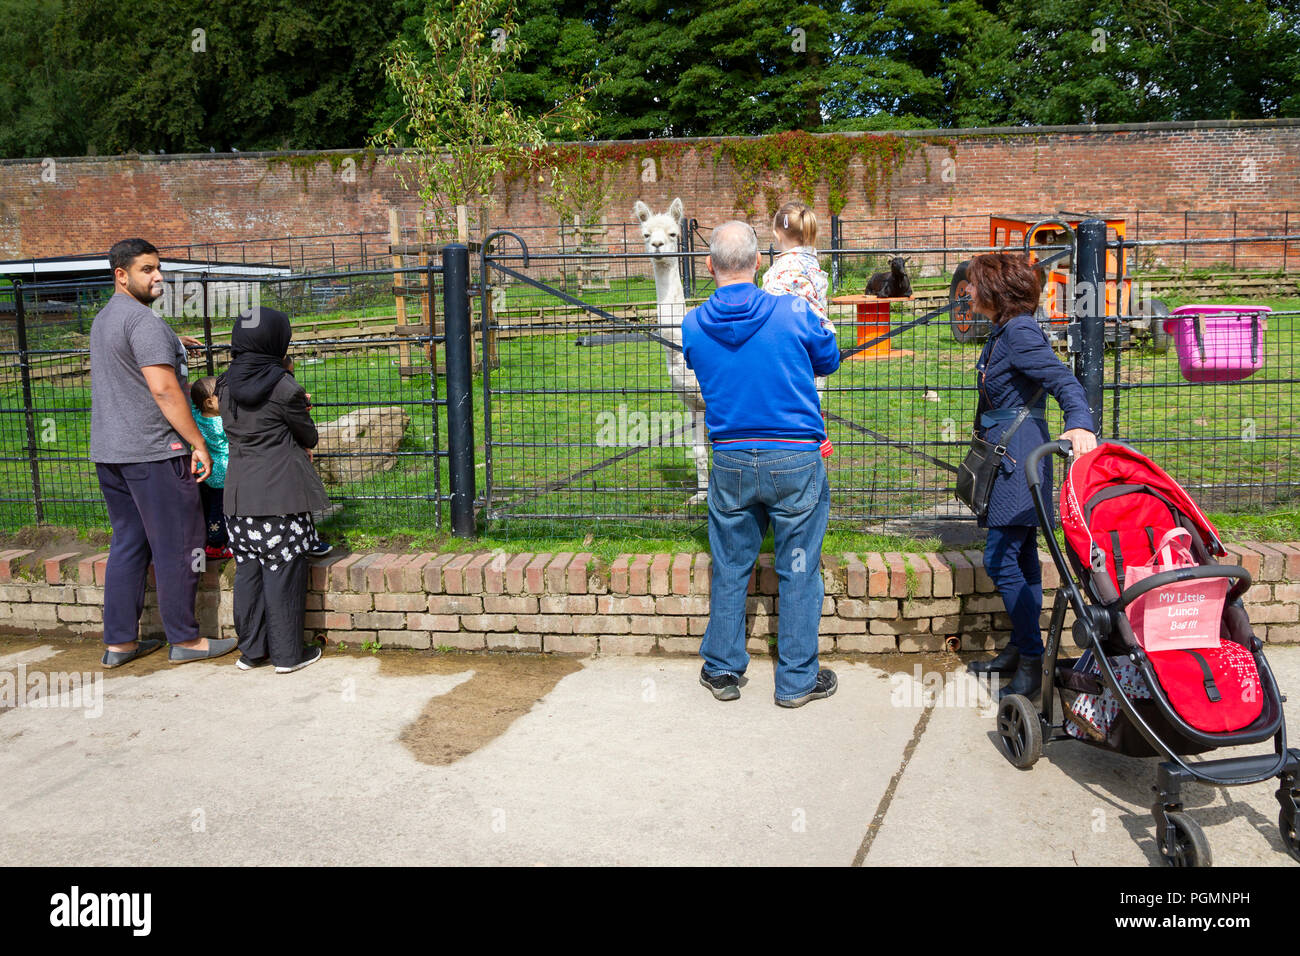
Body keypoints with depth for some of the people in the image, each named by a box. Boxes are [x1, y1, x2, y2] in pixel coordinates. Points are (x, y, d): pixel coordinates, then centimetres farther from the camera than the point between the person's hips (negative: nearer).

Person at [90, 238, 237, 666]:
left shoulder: (103, 319, 17)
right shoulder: (145, 320, -15)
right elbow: (164, 390, -21)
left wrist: (170, 345, 33)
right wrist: (198, 443, -17)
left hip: (108, 451, 10)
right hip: (153, 452, -10)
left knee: (127, 543, 14)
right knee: (177, 546, 0)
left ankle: (119, 642, 18)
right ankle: (184, 639, 8)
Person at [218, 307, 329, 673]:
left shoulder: (226, 386, 7)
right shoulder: (284, 388, -12)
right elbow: (308, 436, 0)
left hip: (239, 495, 6)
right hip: (281, 493, -6)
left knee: (247, 571, 13)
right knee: (283, 573, 2)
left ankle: (251, 650, 22)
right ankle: (288, 654, 9)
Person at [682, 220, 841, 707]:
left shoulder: (693, 326, -4)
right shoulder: (793, 313, -11)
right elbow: (828, 360, 7)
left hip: (731, 463, 3)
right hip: (794, 462, -2)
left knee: (729, 568, 16)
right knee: (798, 570, 9)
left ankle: (723, 670, 27)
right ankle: (797, 679, 19)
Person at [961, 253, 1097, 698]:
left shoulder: (1020, 332, -15)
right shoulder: (1004, 331, 14)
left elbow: (1063, 380, -25)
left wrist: (1080, 424, -43)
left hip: (1018, 461, -10)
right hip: (1009, 460, 10)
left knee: (1001, 561, -9)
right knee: (1021, 559, 15)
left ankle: (1031, 661, -1)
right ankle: (1019, 649, 25)